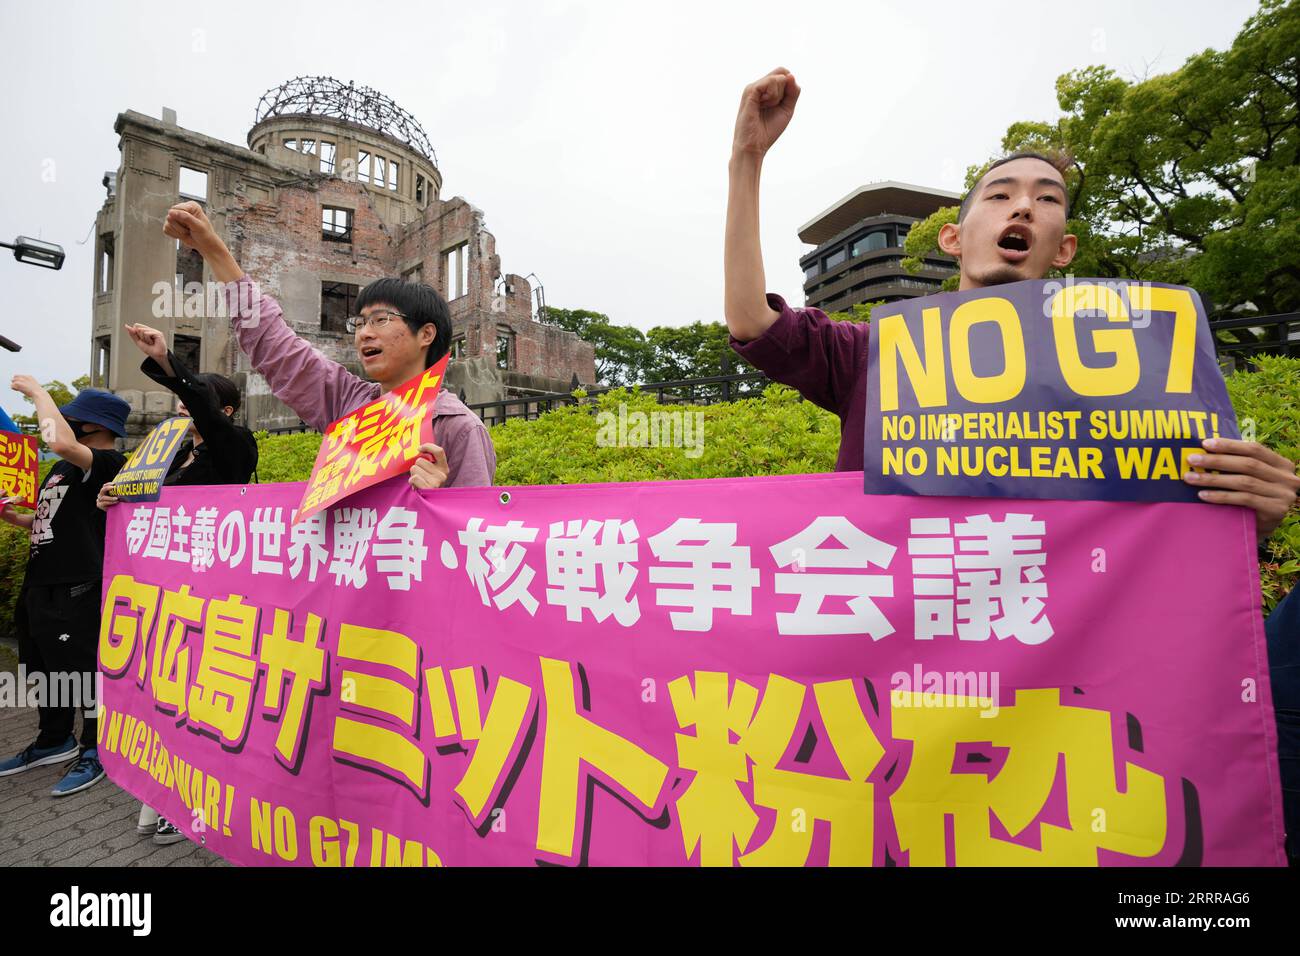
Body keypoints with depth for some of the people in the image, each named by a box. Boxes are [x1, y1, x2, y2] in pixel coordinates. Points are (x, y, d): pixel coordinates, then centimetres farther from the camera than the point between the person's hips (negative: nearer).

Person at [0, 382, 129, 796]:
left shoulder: (111, 463, -15)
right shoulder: (64, 466, 15)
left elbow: (59, 441, -34)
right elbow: (53, 521, 23)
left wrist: (37, 391, -19)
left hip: (75, 591, -10)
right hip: (39, 584, 10)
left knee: (82, 670, 1)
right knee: (43, 668, 21)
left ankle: (96, 751, 17)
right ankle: (55, 741, 39)